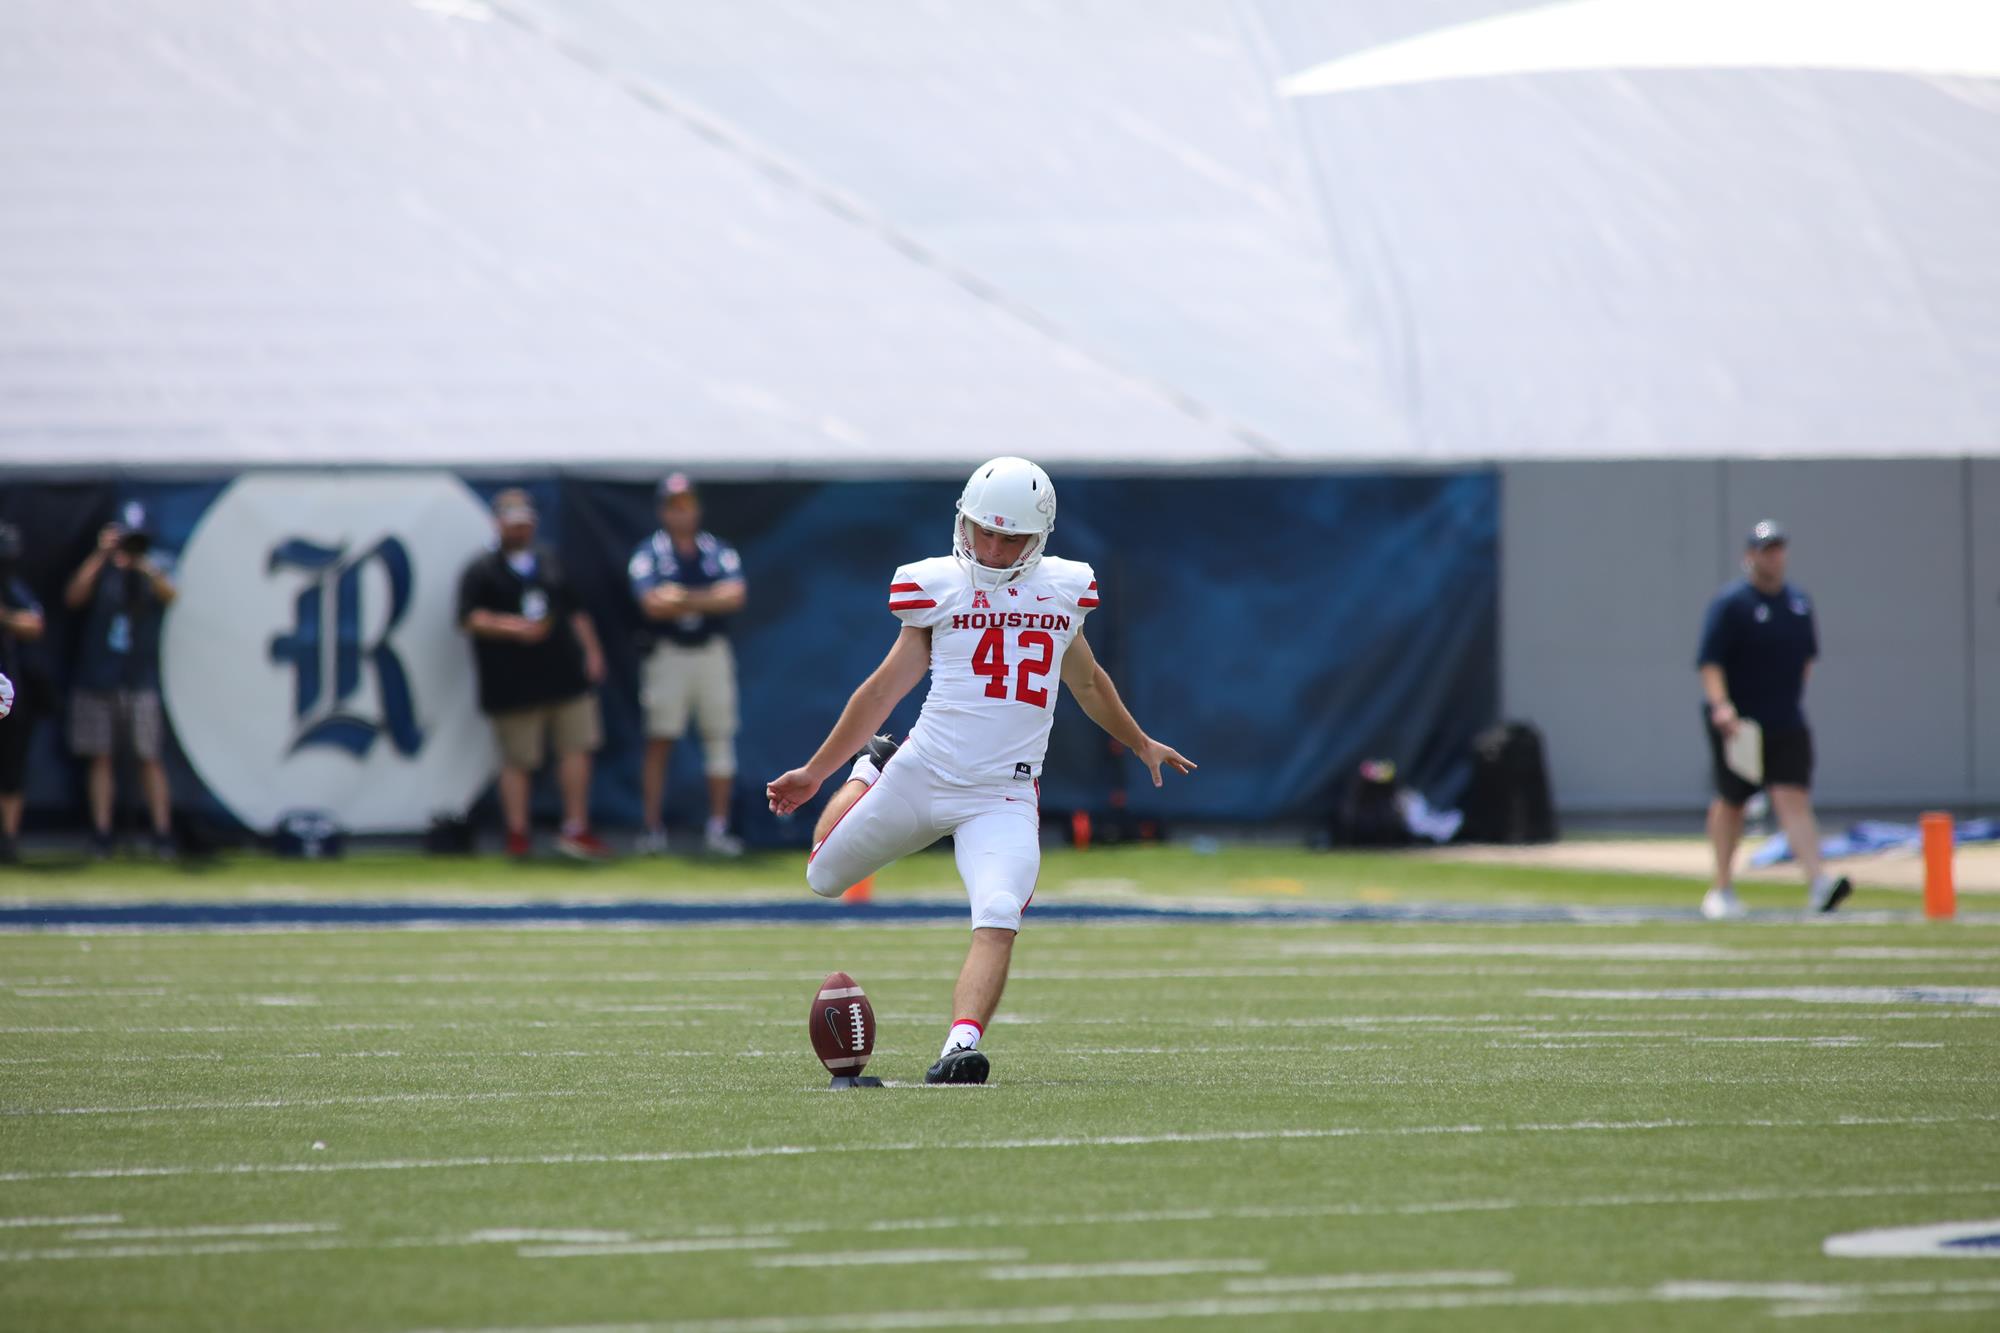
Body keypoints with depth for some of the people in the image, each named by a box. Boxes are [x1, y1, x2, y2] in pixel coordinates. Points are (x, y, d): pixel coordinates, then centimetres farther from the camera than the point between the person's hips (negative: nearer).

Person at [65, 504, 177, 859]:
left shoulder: (157, 567, 1)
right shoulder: (100, 570, 4)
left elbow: (169, 595, -19)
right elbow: (74, 597, -12)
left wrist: (146, 568, -38)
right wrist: (100, 556, -18)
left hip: (140, 680, -2)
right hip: (97, 679, 2)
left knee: (150, 758, -6)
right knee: (101, 758, 3)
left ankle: (163, 835, -7)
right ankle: (101, 834, 6)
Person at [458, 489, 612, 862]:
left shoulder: (552, 563, 19)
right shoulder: (481, 572, 3)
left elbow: (577, 611, 23)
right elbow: (470, 619, -8)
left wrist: (591, 650, 12)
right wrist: (514, 629, -19)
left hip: (566, 674, 4)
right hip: (513, 686, -4)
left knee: (577, 748, -2)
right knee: (518, 760, -2)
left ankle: (576, 829, 4)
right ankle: (517, 834, 5)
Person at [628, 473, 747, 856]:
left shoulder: (719, 552, 8)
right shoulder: (649, 554, 0)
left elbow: (735, 596, -7)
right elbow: (653, 605, -14)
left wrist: (684, 598, -15)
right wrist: (710, 598, -10)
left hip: (713, 652, 3)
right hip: (667, 653, -3)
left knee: (720, 736, 2)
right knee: (658, 741, -3)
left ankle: (718, 828, 6)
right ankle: (653, 828, 1)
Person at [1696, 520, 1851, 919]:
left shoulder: (1799, 603, 10)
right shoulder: (1730, 603, -7)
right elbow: (1709, 661, -14)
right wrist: (1720, 705, -28)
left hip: (1787, 724, 3)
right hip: (1735, 722, -3)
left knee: (1794, 799, -11)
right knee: (1730, 803, 8)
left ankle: (1818, 883, -25)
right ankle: (1722, 890, 23)